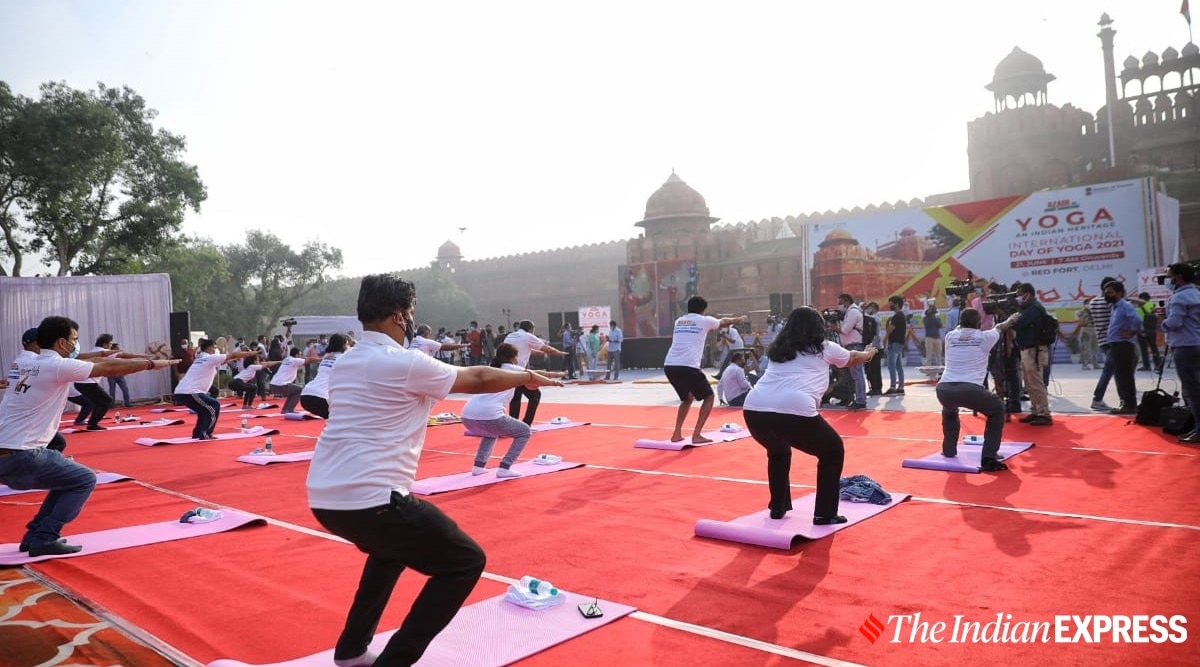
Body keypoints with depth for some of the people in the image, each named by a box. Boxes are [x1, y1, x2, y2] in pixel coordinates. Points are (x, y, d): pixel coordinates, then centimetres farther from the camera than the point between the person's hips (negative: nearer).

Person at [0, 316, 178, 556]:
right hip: (21, 456, -9)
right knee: (84, 480, 3)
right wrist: (152, 363, 6)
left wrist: (103, 356, 35)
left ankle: (35, 534, 22)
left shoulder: (25, 363, 11)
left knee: (69, 477, 23)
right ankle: (44, 539, -3)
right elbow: (111, 369, -5)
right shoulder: (58, 366, -11)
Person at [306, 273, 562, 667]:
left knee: (392, 547, 37)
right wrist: (528, 377, 17)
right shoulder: (405, 364, -10)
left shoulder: (345, 363, 13)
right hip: (370, 500, -9)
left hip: (324, 498, 9)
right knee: (466, 563, 5)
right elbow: (478, 380, 2)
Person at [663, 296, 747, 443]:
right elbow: (724, 322, 32)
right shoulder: (704, 320, 11)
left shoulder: (678, 321, 24)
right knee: (709, 396, 14)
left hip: (669, 366, 6)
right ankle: (697, 435, 3)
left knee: (687, 398, 28)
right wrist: (739, 319, 54)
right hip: (688, 366, -6)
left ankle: (677, 434, 17)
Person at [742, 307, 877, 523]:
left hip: (754, 410, 5)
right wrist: (868, 353, 65)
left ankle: (778, 507, 37)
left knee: (778, 451, 35)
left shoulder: (778, 349, 29)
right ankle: (824, 514, 20)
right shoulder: (824, 348, 20)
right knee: (832, 451, 21)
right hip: (794, 411, -5)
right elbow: (853, 358, 43)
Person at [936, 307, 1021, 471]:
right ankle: (989, 458, 17)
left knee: (949, 410, 39)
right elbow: (999, 328, 38)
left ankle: (949, 450, 41)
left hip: (943, 389, 3)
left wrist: (966, 318, 66)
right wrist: (1010, 320, 60)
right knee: (997, 408, 25)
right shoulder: (984, 337, 13)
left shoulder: (950, 336, 19)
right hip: (970, 390, -3)